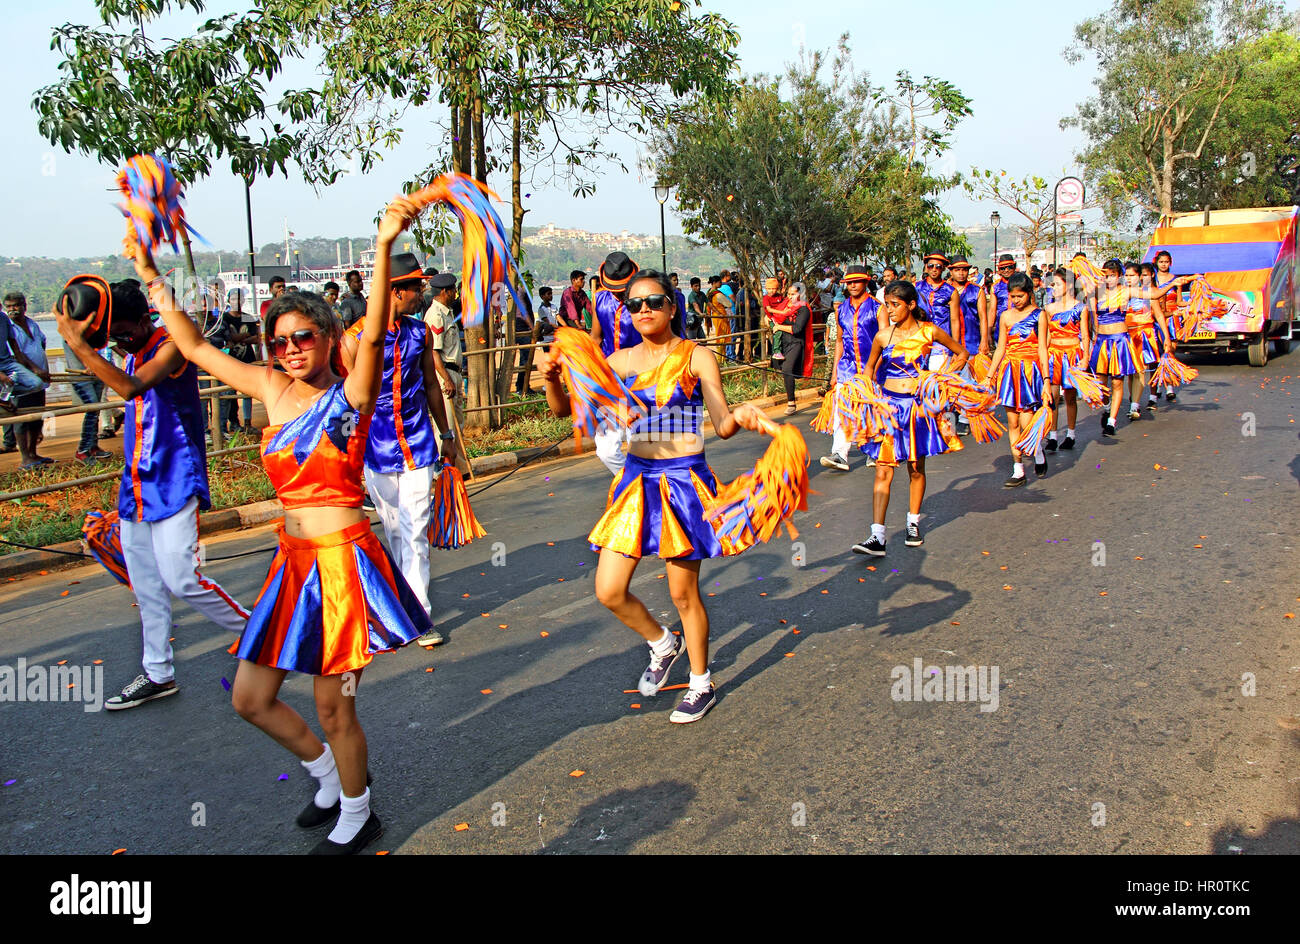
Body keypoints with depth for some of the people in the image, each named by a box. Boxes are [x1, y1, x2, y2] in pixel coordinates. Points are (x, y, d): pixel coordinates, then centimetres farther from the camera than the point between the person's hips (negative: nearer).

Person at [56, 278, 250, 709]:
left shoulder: (172, 346, -13)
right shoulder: (133, 352, 14)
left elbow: (131, 387, -29)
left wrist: (79, 344, -28)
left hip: (174, 483, -8)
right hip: (137, 484, 8)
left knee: (182, 578, -12)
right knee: (145, 585, 10)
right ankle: (158, 674, 21)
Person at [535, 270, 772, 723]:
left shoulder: (697, 358, -5)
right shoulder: (621, 361, 5)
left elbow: (723, 425, -10)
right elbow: (565, 408, 5)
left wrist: (740, 417, -33)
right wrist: (551, 377, -16)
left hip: (683, 481, -4)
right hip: (636, 478, 4)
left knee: (683, 594, 6)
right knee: (609, 591, 2)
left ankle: (702, 685, 29)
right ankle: (663, 644, 32)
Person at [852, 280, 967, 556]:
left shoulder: (929, 332, -2)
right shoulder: (883, 336, 1)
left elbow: (961, 353, 11)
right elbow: (870, 367, 19)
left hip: (918, 404, 0)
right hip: (889, 404, 1)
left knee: (916, 469, 10)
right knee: (883, 471, -6)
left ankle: (913, 524, 29)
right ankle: (877, 537, -9)